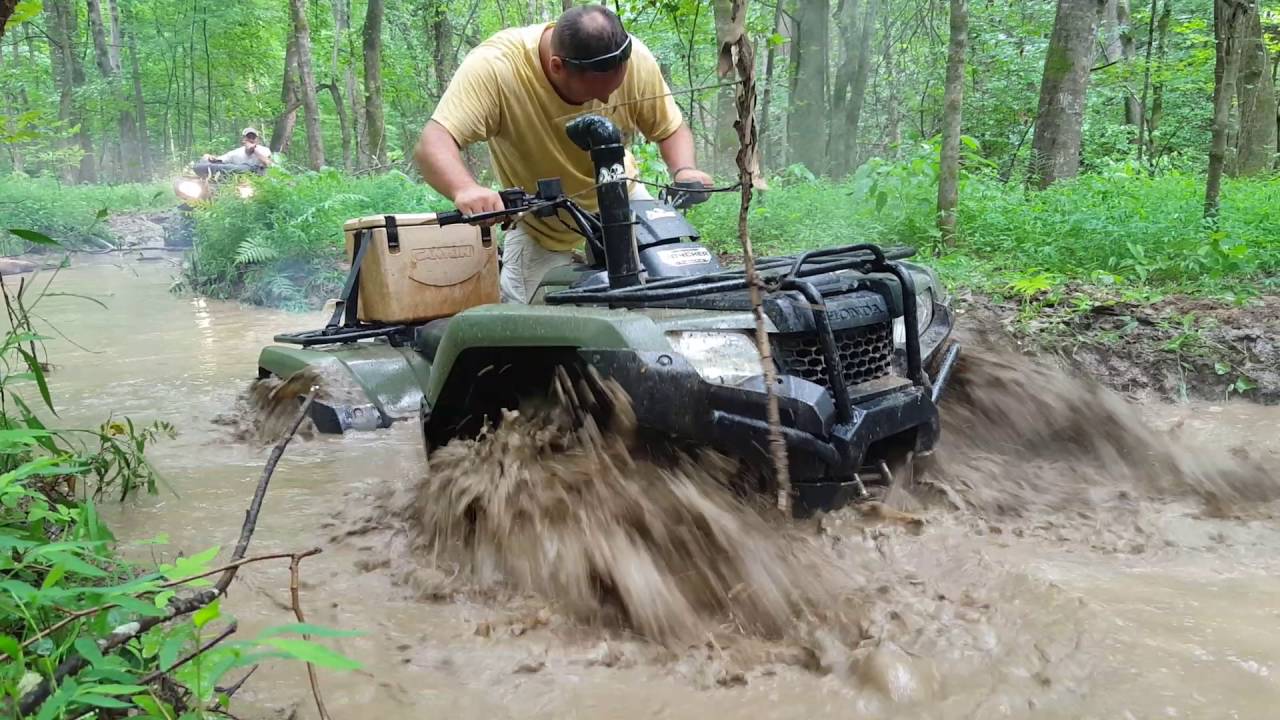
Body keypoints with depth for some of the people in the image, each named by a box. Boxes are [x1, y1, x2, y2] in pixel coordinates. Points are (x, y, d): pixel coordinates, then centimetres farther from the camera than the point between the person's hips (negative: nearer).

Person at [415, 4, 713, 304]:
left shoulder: (635, 59, -23)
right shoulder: (494, 67, -33)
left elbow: (671, 128, -9)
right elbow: (433, 145, -40)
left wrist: (685, 170, -31)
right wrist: (465, 188, -61)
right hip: (540, 229, -3)